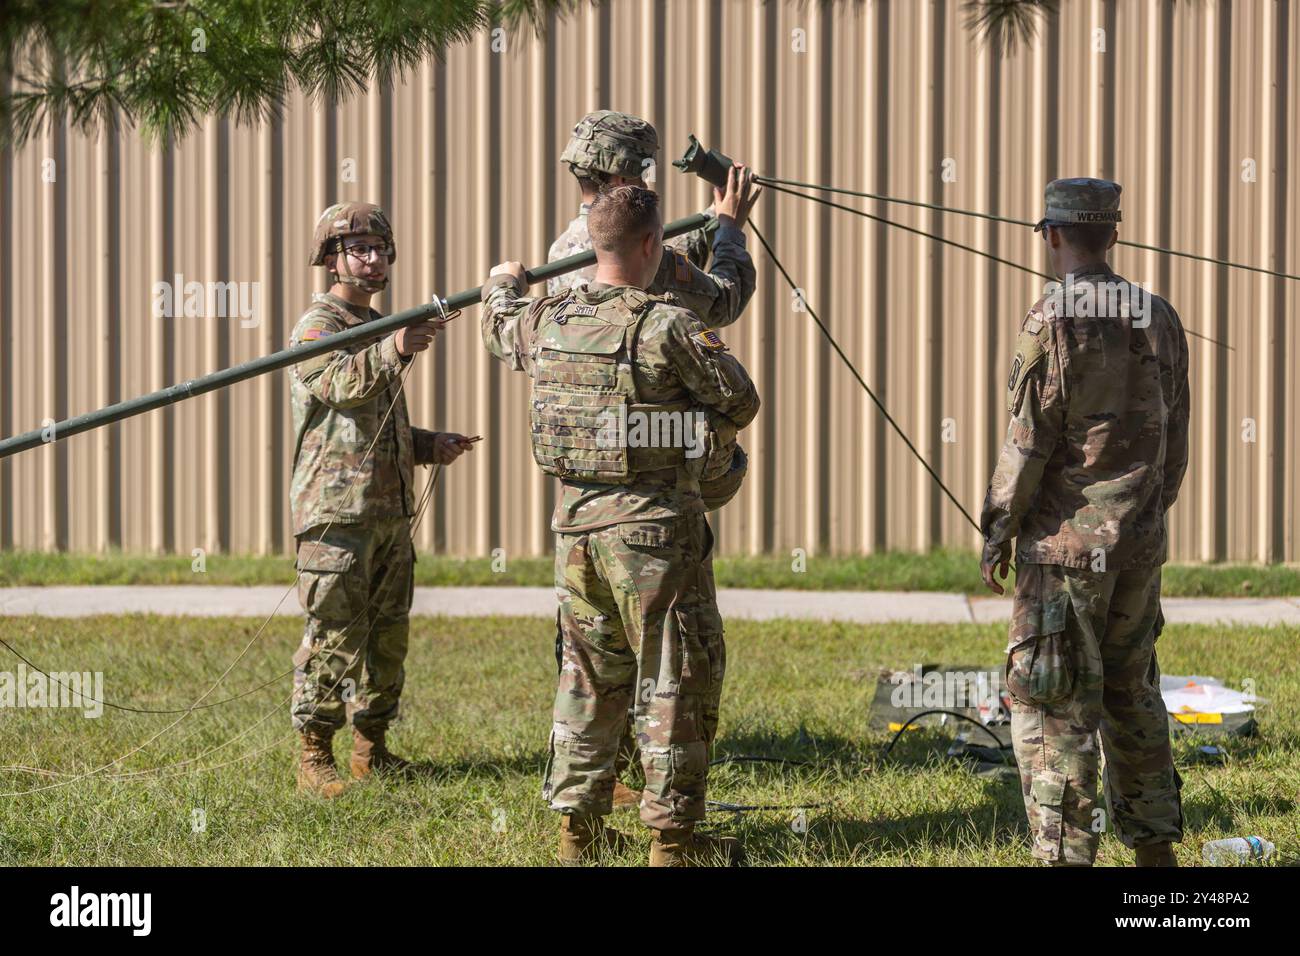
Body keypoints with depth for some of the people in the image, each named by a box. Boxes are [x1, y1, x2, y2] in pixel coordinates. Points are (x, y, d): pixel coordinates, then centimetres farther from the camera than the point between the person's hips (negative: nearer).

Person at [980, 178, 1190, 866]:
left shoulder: (1051, 321, -12)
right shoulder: (1160, 319, 7)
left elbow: (1027, 443, -13)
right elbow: (1174, 440, 12)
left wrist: (997, 534, -3)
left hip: (1066, 545, -6)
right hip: (1140, 546, 6)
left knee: (1056, 707, -3)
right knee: (1133, 695, 17)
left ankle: (1067, 855, -5)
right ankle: (1155, 852, 20)